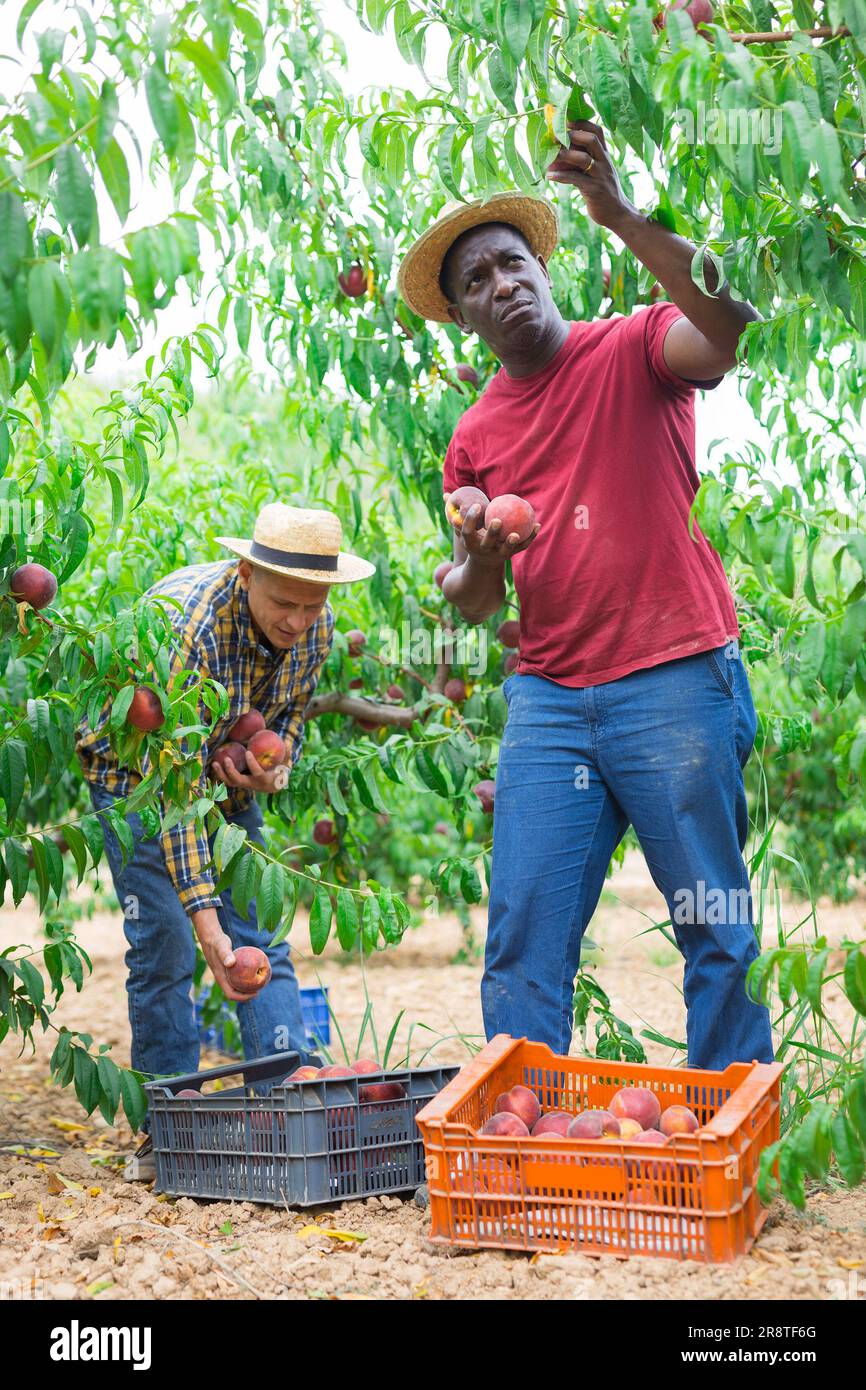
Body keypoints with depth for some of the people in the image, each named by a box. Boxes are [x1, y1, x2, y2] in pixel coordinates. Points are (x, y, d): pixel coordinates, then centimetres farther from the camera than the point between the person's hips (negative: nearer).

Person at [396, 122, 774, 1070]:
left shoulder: (633, 351, 1)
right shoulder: (473, 438, 15)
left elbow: (731, 323, -22)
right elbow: (472, 603, 17)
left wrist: (617, 214, -27)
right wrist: (479, 561, -6)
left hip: (677, 681, -4)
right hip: (548, 699, 4)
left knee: (719, 932, 1)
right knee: (523, 940, 0)